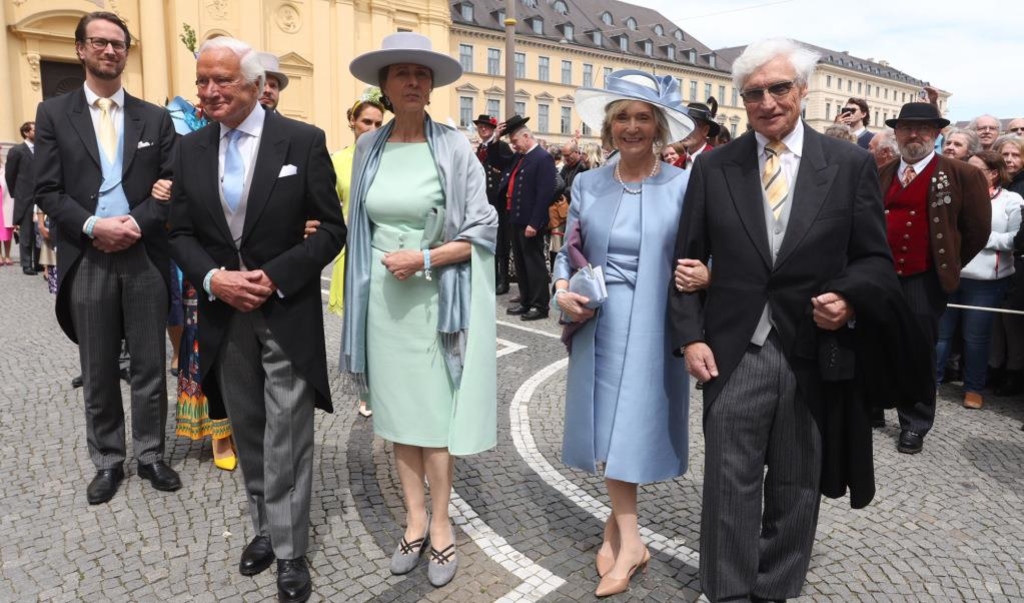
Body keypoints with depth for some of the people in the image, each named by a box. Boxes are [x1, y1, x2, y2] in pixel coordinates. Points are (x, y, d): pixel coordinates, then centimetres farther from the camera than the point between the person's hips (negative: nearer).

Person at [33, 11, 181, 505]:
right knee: (98, 372, 9)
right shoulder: (54, 113, 7)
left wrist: (136, 224, -13)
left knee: (149, 366, 7)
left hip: (144, 258, 0)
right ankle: (108, 462, 23)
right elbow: (46, 190, 0)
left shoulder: (155, 118, 9)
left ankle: (150, 455, 22)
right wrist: (93, 226, -15)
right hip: (87, 261, 0)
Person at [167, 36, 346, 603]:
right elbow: (181, 232, 8)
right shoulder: (190, 148, 6)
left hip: (287, 313, -4)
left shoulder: (303, 141, -6)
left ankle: (290, 551, 18)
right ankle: (264, 527, 33)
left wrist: (274, 277, -16)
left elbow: (331, 228, -7)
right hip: (224, 313, 4)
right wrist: (213, 278, -11)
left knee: (286, 439, 3)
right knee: (248, 433, 15)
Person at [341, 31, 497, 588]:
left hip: (434, 298, -3)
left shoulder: (454, 147, -6)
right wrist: (359, 297, 10)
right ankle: (415, 519, 26)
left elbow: (483, 232, -6)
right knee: (396, 411, 11)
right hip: (383, 298, 4)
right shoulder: (369, 147, 4)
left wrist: (423, 258, -16)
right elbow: (360, 226, 13)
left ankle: (441, 524, 21)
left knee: (435, 412, 4)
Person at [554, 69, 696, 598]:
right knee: (610, 428, 8)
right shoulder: (587, 184, 5)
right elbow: (568, 253, 9)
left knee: (634, 427, 5)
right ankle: (628, 537, 24)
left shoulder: (682, 186, -3)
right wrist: (562, 290, -10)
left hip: (653, 327, -2)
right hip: (599, 324, 3)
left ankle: (619, 525, 26)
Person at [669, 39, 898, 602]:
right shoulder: (713, 167, 2)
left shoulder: (851, 164, 2)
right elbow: (688, 260, 3)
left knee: (796, 486, 14)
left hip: (813, 351, 1)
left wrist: (849, 298, -16)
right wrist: (690, 336, -6)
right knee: (730, 484, 6)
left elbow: (875, 257, 5)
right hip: (734, 352, 0)